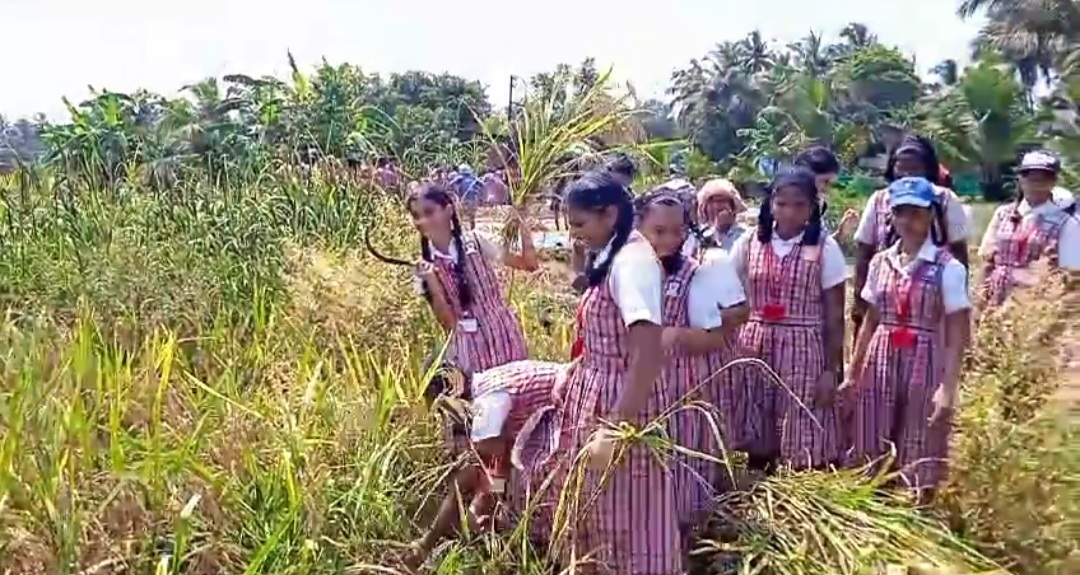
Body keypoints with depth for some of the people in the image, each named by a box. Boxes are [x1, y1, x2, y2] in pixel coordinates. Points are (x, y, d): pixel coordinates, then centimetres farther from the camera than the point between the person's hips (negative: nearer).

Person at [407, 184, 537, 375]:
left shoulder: (474, 241, -5)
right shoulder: (425, 266, -3)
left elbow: (529, 264, -1)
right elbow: (447, 321, -8)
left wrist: (524, 232, -17)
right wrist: (431, 283, -20)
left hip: (504, 337, 0)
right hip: (468, 350, 0)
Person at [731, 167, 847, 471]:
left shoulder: (825, 249, -2)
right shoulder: (749, 243, 4)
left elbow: (834, 317, 0)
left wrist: (831, 370, -5)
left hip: (803, 352, -2)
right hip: (754, 349, 2)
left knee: (803, 446, 0)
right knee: (755, 444, 6)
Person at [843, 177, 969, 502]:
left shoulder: (948, 268, -6)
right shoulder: (880, 262, 8)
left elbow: (957, 335, -8)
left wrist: (948, 387, -16)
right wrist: (852, 372, 13)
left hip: (923, 367, -4)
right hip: (879, 364, 5)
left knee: (918, 463, 2)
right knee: (872, 459, 10)